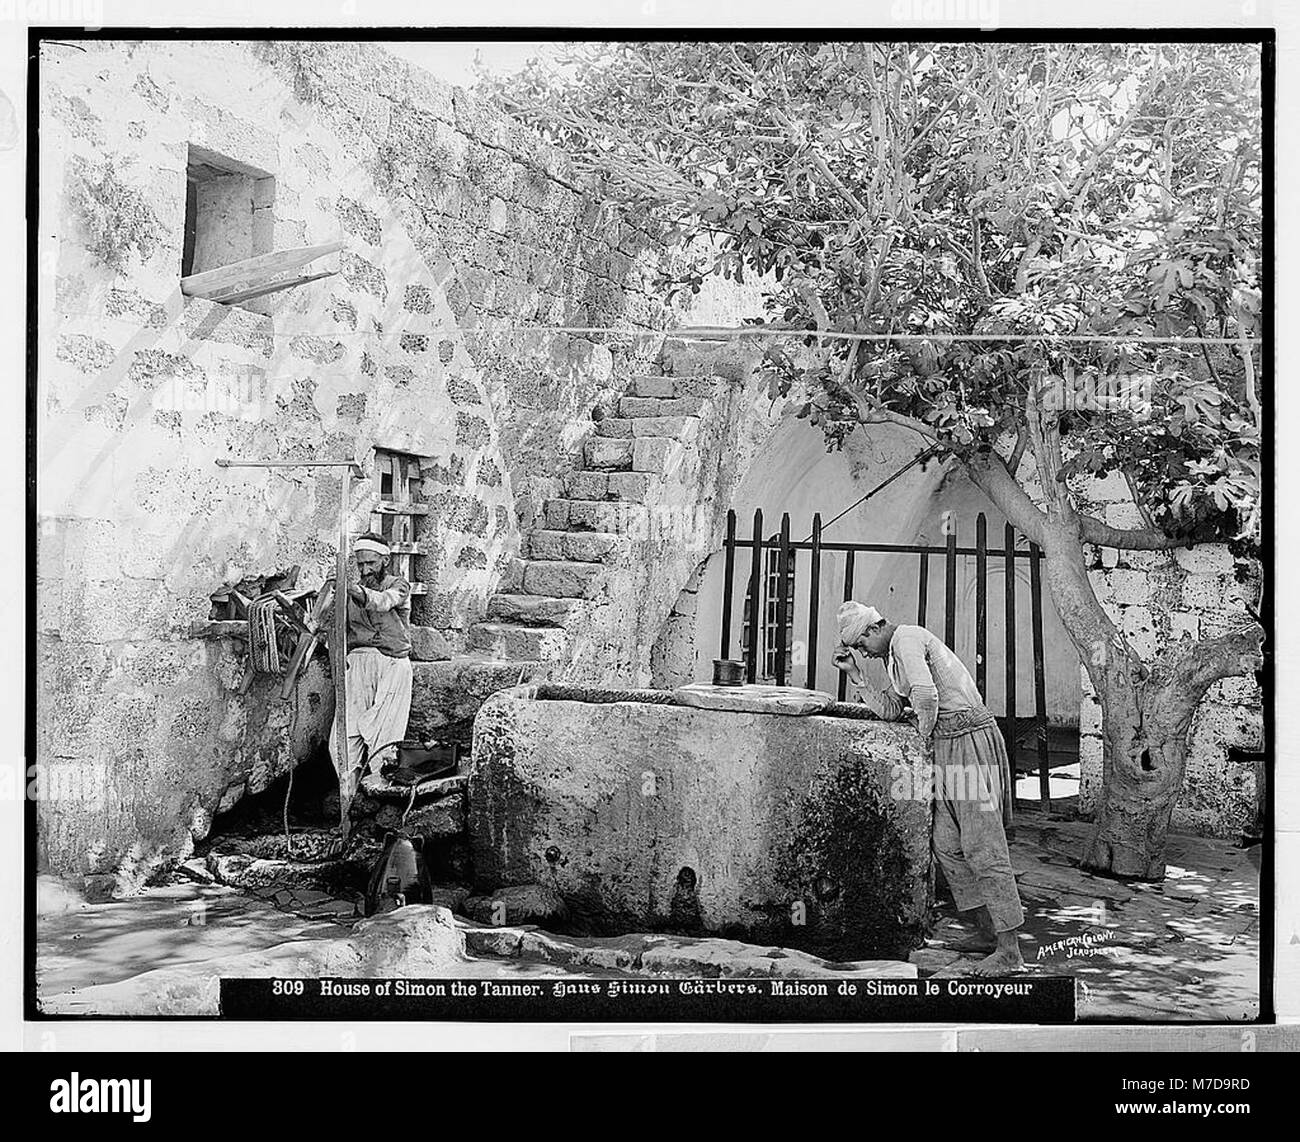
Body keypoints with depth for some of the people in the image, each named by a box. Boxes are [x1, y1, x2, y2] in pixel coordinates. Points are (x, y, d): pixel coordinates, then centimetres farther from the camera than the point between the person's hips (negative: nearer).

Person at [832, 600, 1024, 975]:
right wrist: (856, 673, 14)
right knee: (946, 844, 9)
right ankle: (988, 932, 15)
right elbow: (889, 710, 17)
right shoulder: (896, 653, 21)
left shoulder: (906, 639, -11)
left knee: (983, 848, -8)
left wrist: (922, 739, -8)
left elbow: (926, 696, -24)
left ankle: (1009, 950, -4)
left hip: (970, 738, -10)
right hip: (949, 746, 10)